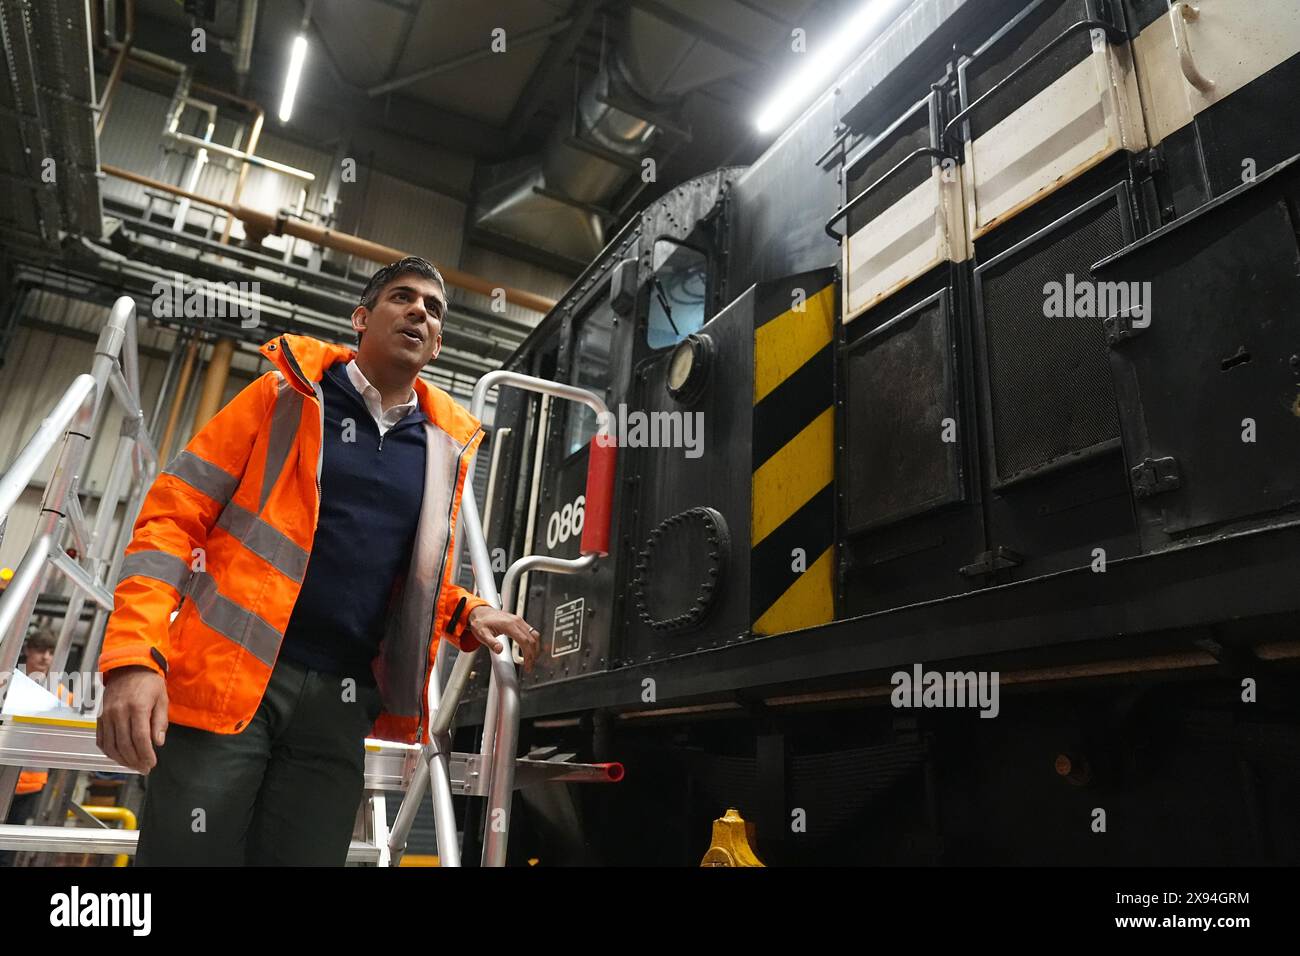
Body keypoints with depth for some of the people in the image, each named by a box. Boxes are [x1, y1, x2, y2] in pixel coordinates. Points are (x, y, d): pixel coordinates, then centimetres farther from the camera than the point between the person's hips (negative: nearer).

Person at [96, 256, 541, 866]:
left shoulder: (446, 447, 11)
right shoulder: (287, 395, 2)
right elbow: (173, 516, -2)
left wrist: (468, 615, 1)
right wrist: (135, 656, -14)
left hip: (341, 701, 3)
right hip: (226, 678, -3)